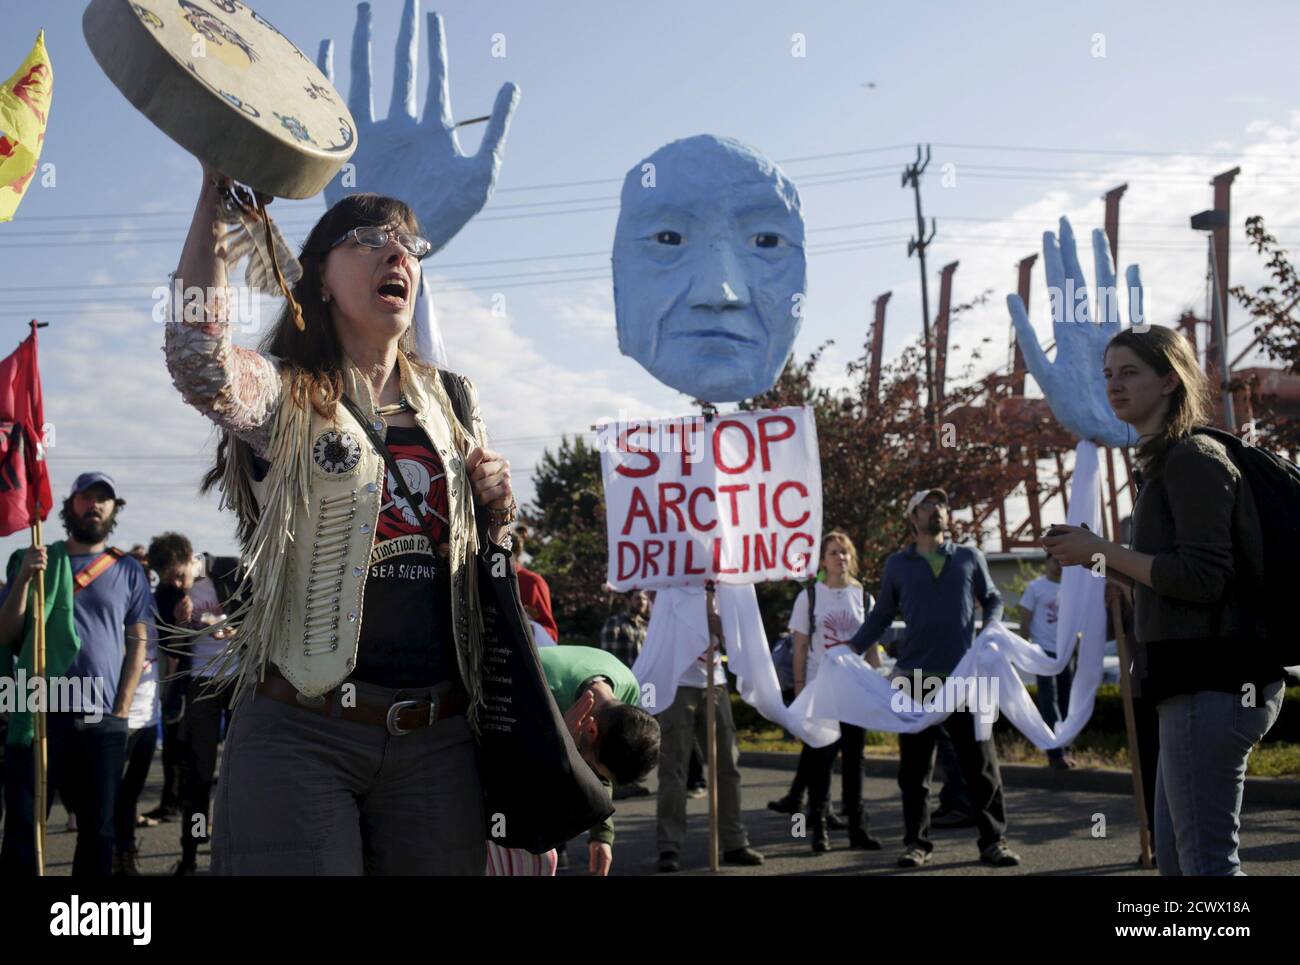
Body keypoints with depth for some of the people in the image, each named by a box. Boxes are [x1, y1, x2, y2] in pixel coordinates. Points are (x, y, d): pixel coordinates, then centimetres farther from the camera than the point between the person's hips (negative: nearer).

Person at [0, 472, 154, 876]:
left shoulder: (128, 571, 9)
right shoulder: (34, 560, 8)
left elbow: (138, 644, 7)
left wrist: (121, 710, -2)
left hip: (103, 721, 1)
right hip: (39, 713, -1)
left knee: (98, 827, 7)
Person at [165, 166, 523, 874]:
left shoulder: (453, 401, 13)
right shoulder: (287, 394, -1)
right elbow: (197, 359, -25)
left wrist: (497, 512, 0)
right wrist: (215, 193, -23)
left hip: (438, 736, 4)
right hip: (301, 730, -4)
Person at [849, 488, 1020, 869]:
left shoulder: (970, 557, 9)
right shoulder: (897, 564, 8)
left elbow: (992, 598, 16)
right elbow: (880, 615, 14)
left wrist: (992, 625, -6)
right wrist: (850, 650, 5)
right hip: (915, 678, 0)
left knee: (981, 763, 1)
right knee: (915, 767, 5)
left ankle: (993, 841, 10)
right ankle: (917, 842, 14)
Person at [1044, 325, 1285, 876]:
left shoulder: (1193, 458, -10)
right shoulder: (1165, 461, 20)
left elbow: (1203, 578, -18)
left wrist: (1101, 549, -12)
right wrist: (1099, 564, 13)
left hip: (1211, 683, -10)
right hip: (1198, 681, 10)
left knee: (1206, 858, -8)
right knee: (1174, 857, 14)